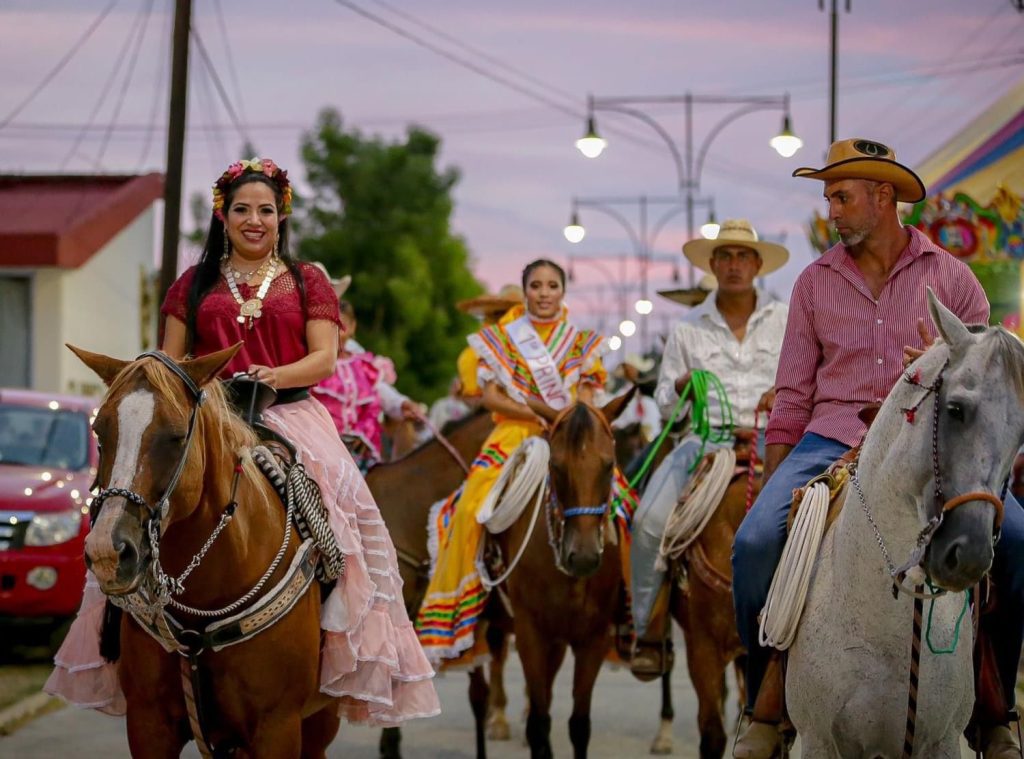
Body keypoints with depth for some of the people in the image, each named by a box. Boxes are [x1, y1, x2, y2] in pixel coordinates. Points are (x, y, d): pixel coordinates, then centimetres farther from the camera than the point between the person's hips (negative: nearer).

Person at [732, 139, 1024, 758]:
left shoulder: (950, 277, 8)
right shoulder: (815, 282, 12)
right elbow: (793, 397, 13)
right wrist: (770, 488, 9)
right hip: (832, 439, 1)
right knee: (755, 542, -26)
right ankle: (765, 708, -8)